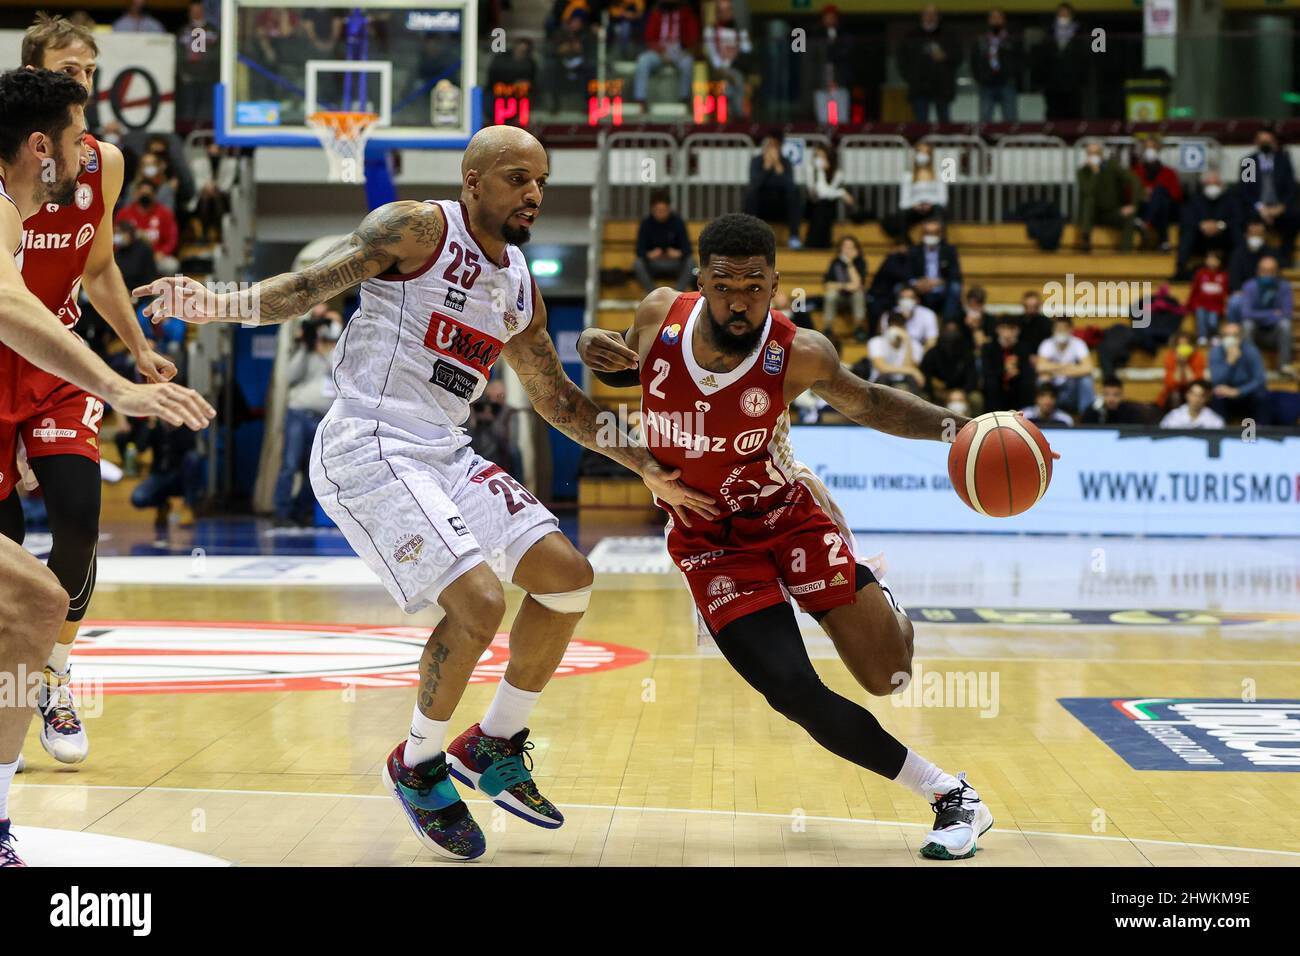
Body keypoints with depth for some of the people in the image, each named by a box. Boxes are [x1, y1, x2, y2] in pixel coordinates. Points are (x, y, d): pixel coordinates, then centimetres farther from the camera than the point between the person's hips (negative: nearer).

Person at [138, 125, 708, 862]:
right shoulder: (418, 229, -8)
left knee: (568, 576, 6)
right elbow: (311, 285, -17)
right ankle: (419, 768, 3)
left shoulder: (521, 287, 15)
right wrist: (220, 307, -35)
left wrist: (649, 468, 25)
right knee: (479, 600, -21)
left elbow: (558, 399, 25)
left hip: (446, 454, 9)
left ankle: (496, 747, 21)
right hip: (368, 449, -9)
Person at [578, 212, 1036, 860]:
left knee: (888, 674, -8)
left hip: (785, 512, 0)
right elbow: (627, 366, 9)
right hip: (710, 541, 1)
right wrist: (594, 349, -16)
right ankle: (949, 797, 1)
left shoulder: (798, 355, -19)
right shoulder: (660, 315, -15)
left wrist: (953, 425, -15)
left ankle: (875, 603, 33)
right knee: (792, 691, -15)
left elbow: (866, 402, 1)